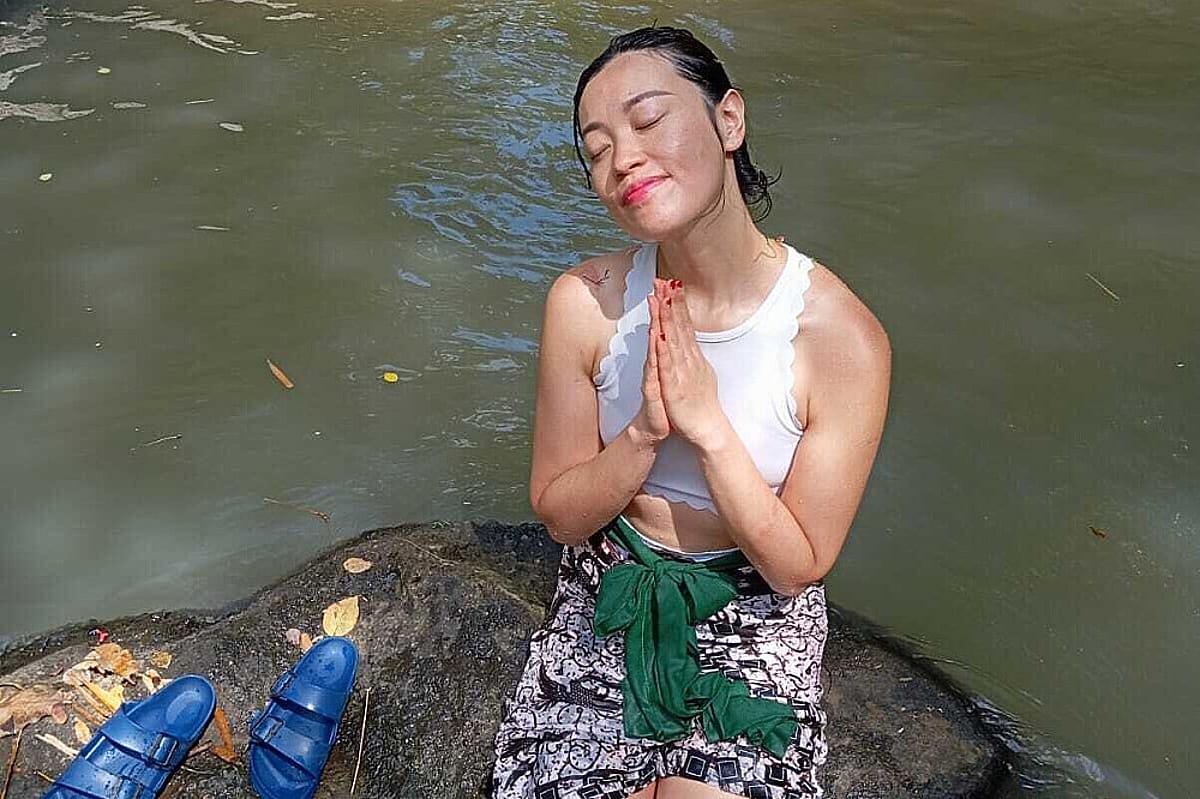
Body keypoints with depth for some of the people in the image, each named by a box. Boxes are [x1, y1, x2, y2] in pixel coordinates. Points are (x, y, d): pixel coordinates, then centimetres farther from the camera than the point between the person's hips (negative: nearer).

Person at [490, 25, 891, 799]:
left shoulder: (843, 337, -20)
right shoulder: (585, 302, -13)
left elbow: (799, 567, -14)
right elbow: (559, 515, -6)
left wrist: (707, 424, -26)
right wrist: (646, 433, -24)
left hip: (754, 621, -1)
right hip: (608, 599, 2)